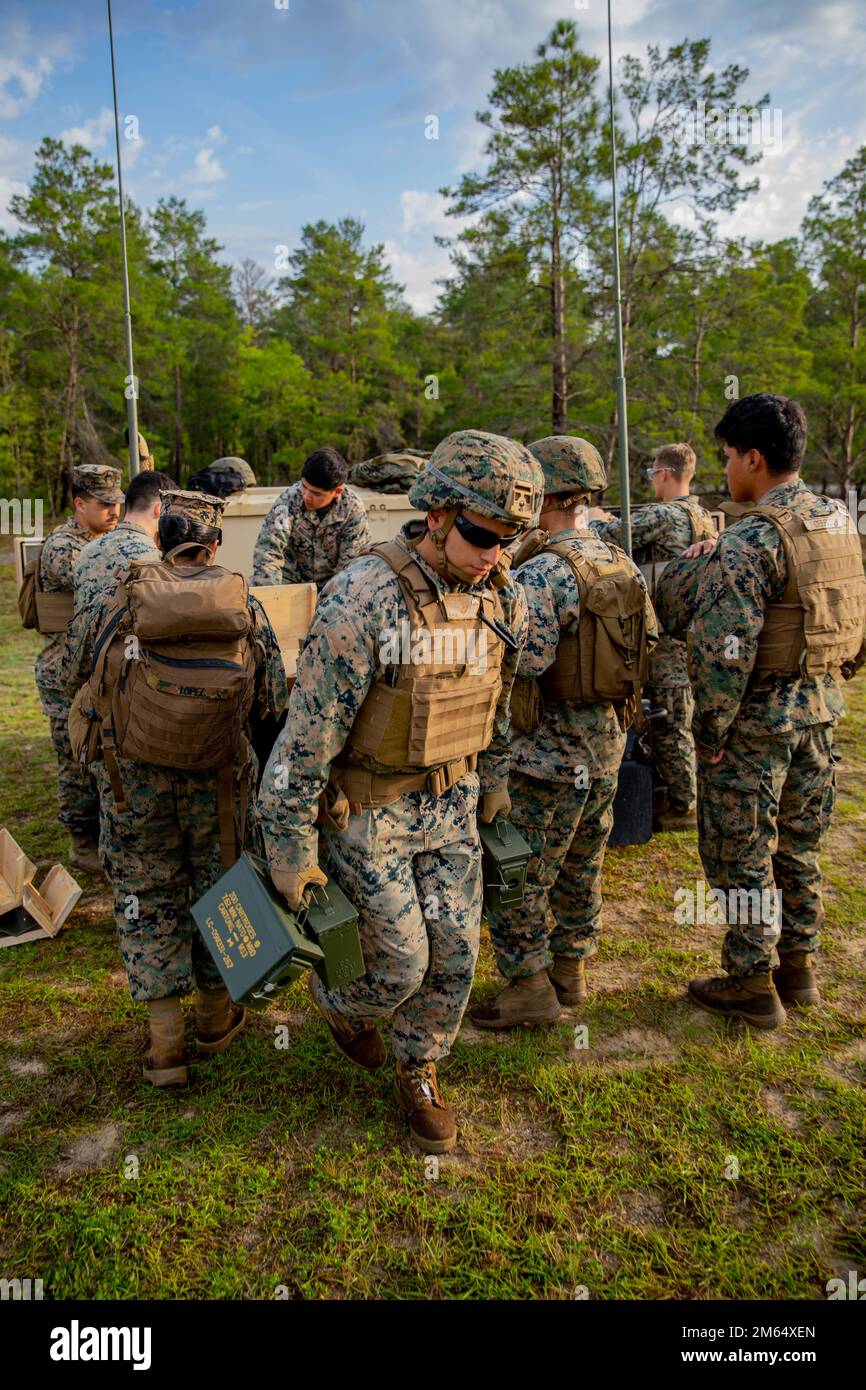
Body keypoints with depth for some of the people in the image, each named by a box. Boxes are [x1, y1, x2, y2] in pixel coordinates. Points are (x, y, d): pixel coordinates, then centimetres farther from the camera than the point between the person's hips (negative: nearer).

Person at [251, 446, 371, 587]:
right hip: (290, 579, 0)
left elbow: (350, 564, -15)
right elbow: (267, 549, -27)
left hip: (331, 584, 1)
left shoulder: (353, 509, -18)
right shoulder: (288, 499, -20)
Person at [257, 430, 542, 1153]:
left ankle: (419, 1071, 35)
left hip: (452, 803, 6)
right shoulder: (364, 599, -25)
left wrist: (494, 776, 22)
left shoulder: (504, 597, -4)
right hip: (367, 808, -5)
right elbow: (310, 731, -21)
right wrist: (292, 847, -15)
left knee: (455, 953, 9)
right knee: (401, 964, 3)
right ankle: (338, 1000, 39)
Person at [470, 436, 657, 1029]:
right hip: (607, 741, 9)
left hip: (548, 749, -9)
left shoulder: (542, 571, -21)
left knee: (515, 870, 5)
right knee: (582, 864, 19)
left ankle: (531, 986, 13)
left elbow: (529, 657, -29)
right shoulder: (622, 564, 6)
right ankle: (571, 968, 33)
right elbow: (648, 640, 14)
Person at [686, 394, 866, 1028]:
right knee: (798, 845, 20)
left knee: (741, 854, 7)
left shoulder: (750, 540, -20)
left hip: (756, 719, -8)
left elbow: (725, 651, -22)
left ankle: (752, 984, 18)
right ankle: (799, 967, 32)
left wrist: (710, 731, -13)